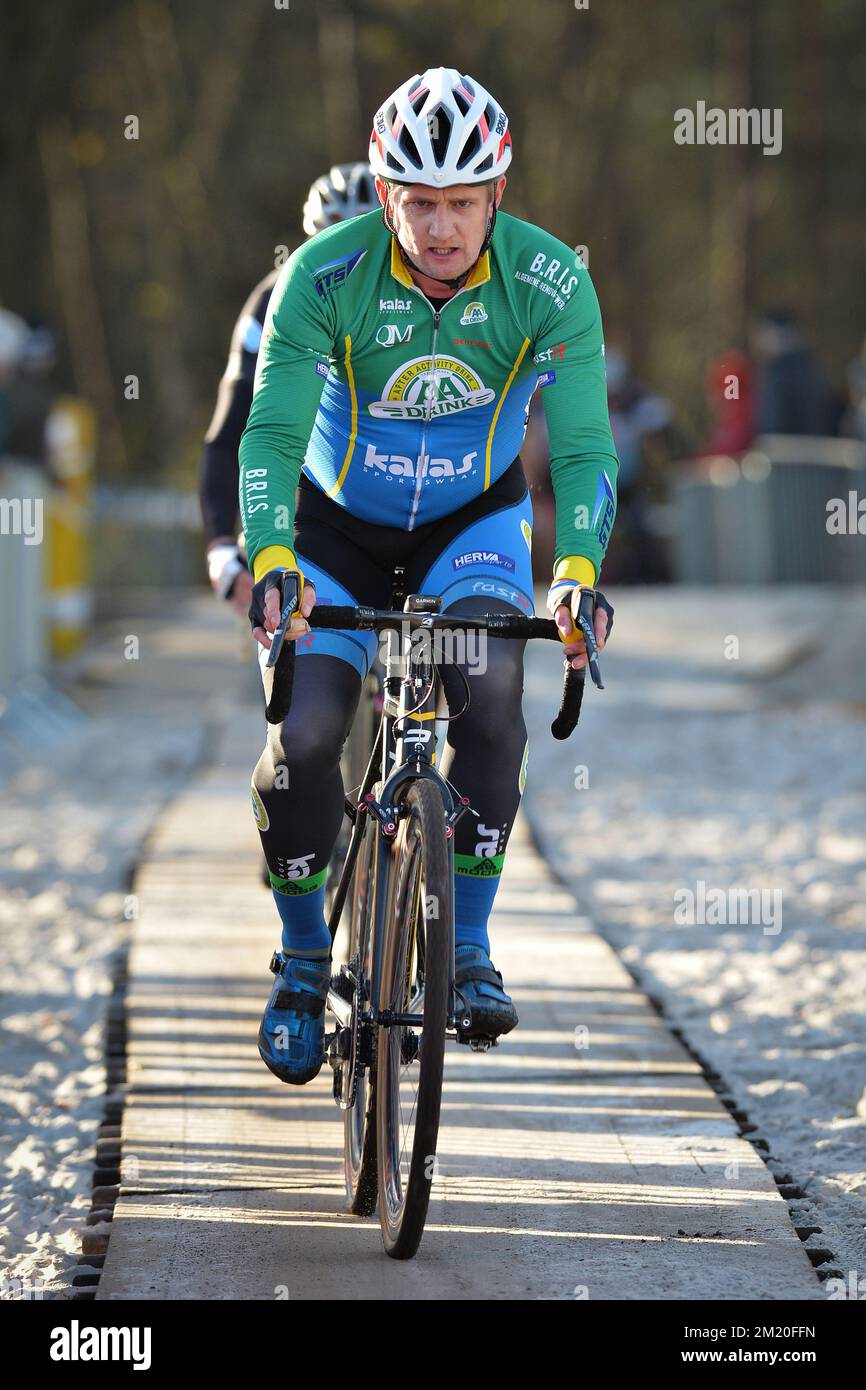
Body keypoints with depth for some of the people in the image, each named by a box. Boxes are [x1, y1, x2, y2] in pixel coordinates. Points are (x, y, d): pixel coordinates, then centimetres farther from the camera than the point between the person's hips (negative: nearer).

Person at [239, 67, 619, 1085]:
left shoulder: (549, 283, -23)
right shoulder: (326, 275, -26)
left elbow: (584, 447, -26)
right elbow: (272, 430, -29)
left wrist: (579, 571, -43)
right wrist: (270, 561, -47)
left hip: (473, 517, 0)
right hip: (338, 522, 0)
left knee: (492, 683, -28)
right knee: (304, 734, -17)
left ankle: (468, 945, -16)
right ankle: (302, 959, 7)